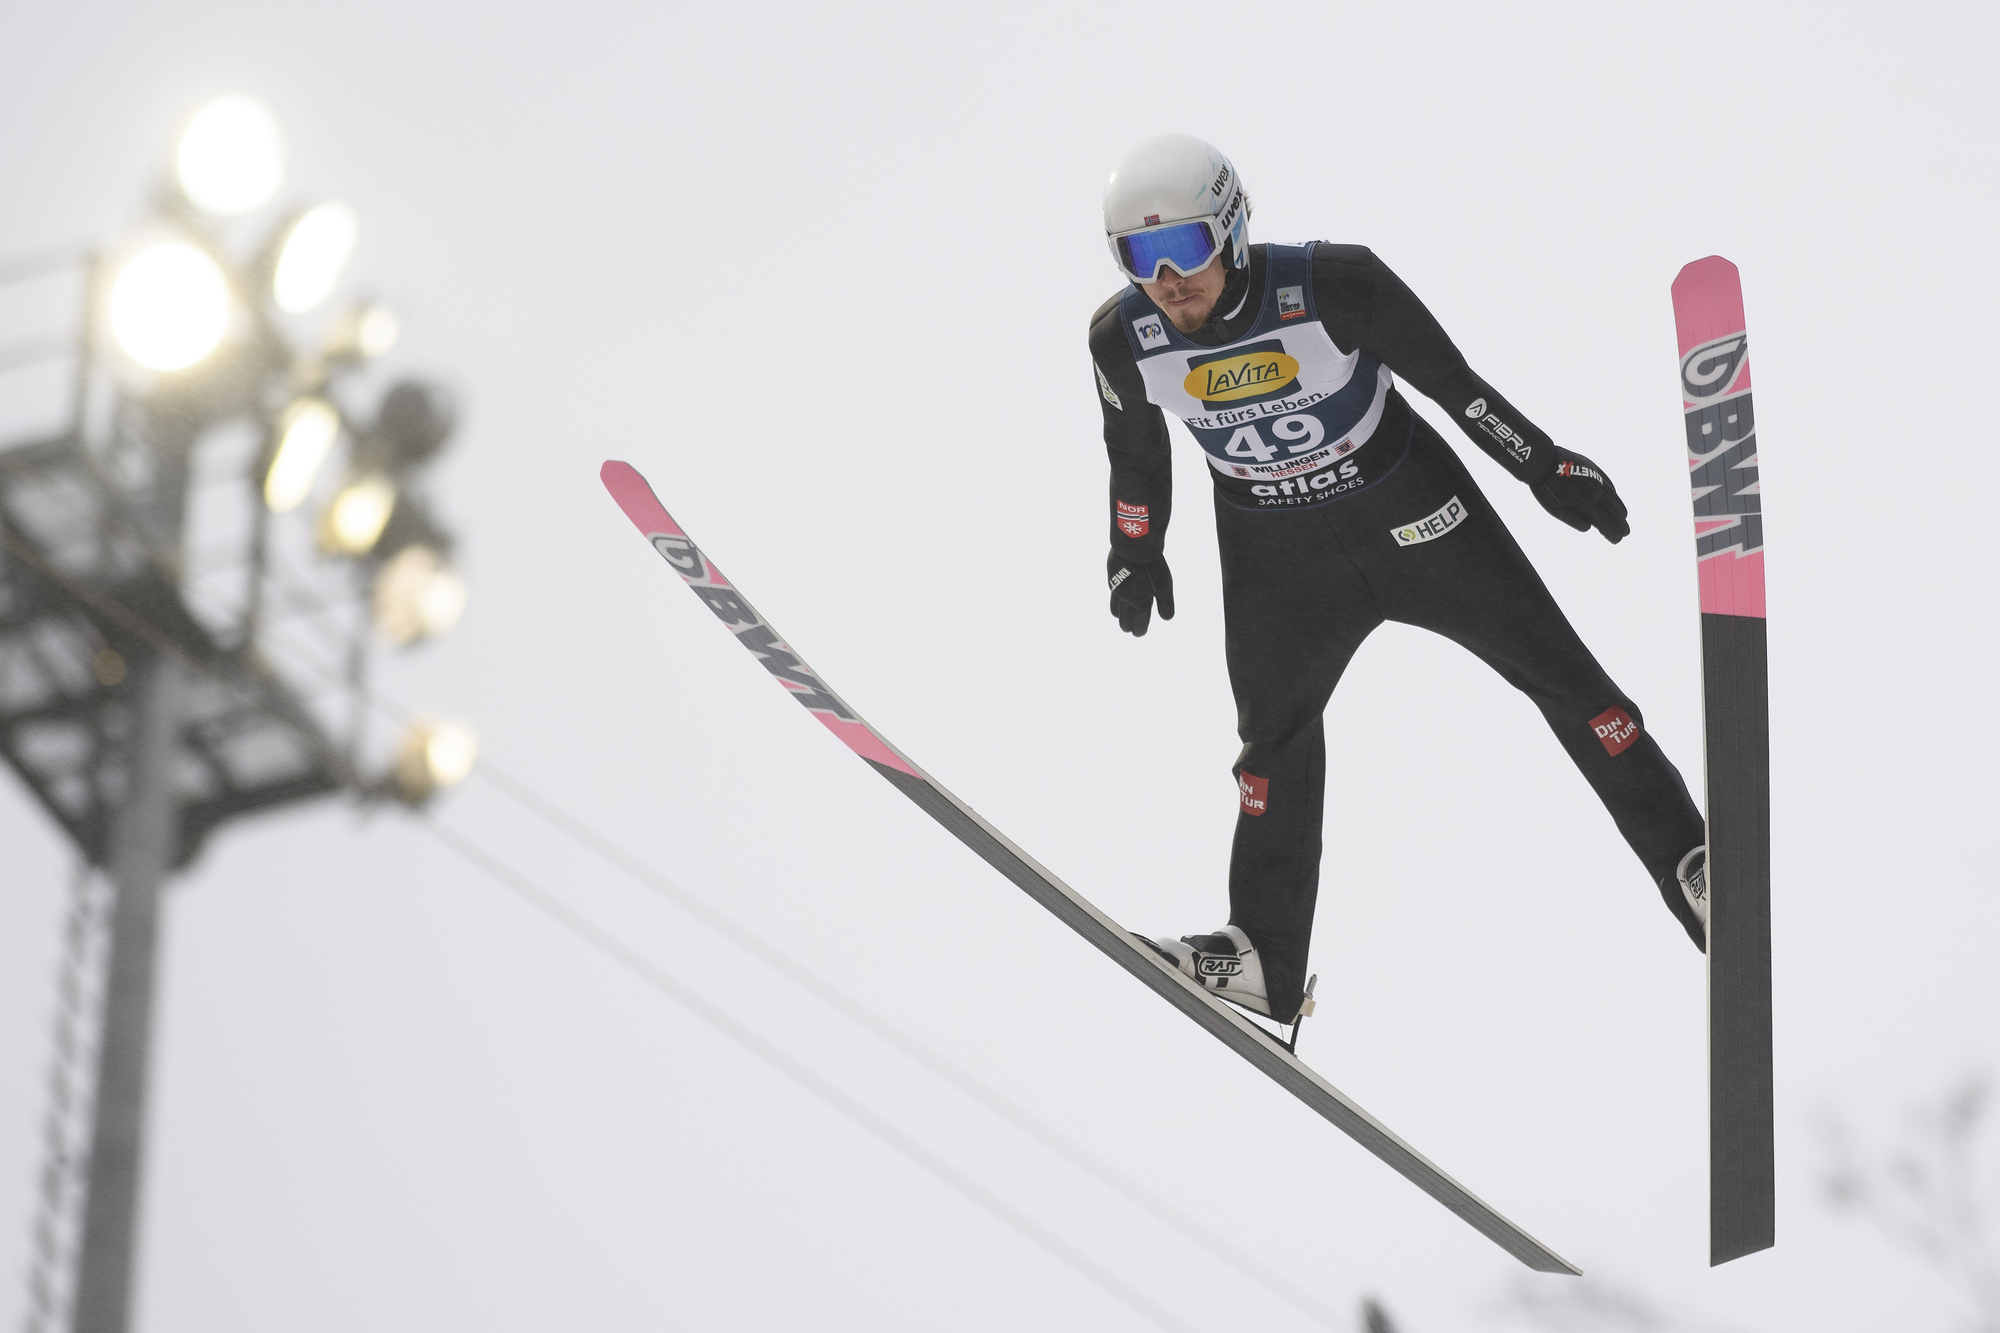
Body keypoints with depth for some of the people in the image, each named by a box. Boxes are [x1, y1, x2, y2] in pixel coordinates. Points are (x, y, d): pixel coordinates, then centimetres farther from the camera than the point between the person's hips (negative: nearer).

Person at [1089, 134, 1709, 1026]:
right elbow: (1136, 452, 4)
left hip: (1411, 509, -2)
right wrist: (1136, 553, 15)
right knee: (1275, 740, 5)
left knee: (1561, 675, 0)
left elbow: (1452, 381, -15)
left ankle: (1691, 865, 10)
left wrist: (1546, 468, -8)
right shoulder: (1125, 341, -18)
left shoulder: (1330, 288, -28)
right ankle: (1266, 963, 17)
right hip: (1277, 556, 3)